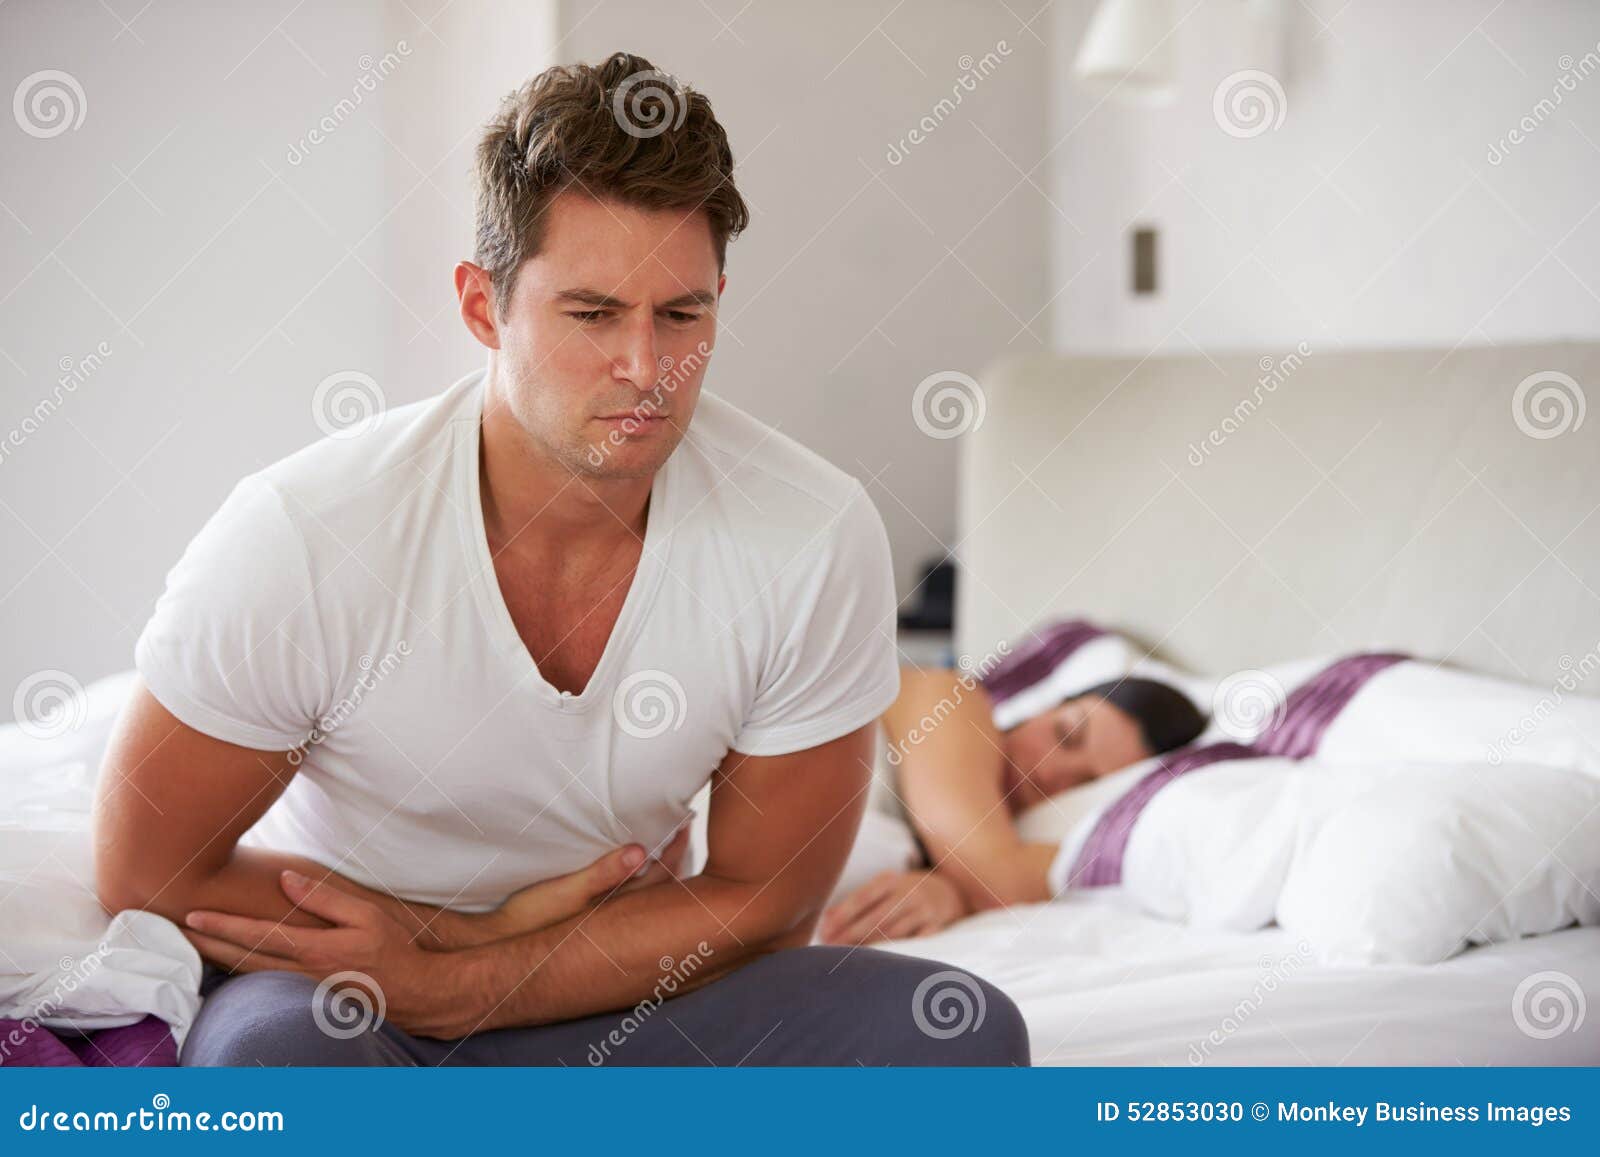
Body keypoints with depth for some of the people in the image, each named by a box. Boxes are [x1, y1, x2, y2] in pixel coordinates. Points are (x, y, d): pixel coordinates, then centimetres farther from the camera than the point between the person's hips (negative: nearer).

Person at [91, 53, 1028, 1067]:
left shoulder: (815, 538, -16)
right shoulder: (305, 537, -21)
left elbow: (759, 903, -7)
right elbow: (150, 878, -11)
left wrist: (448, 985, -18)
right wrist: (498, 928, -14)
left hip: (609, 997, 3)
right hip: (323, 990, -3)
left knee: (961, 1031, -20)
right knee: (278, 1057, -38)